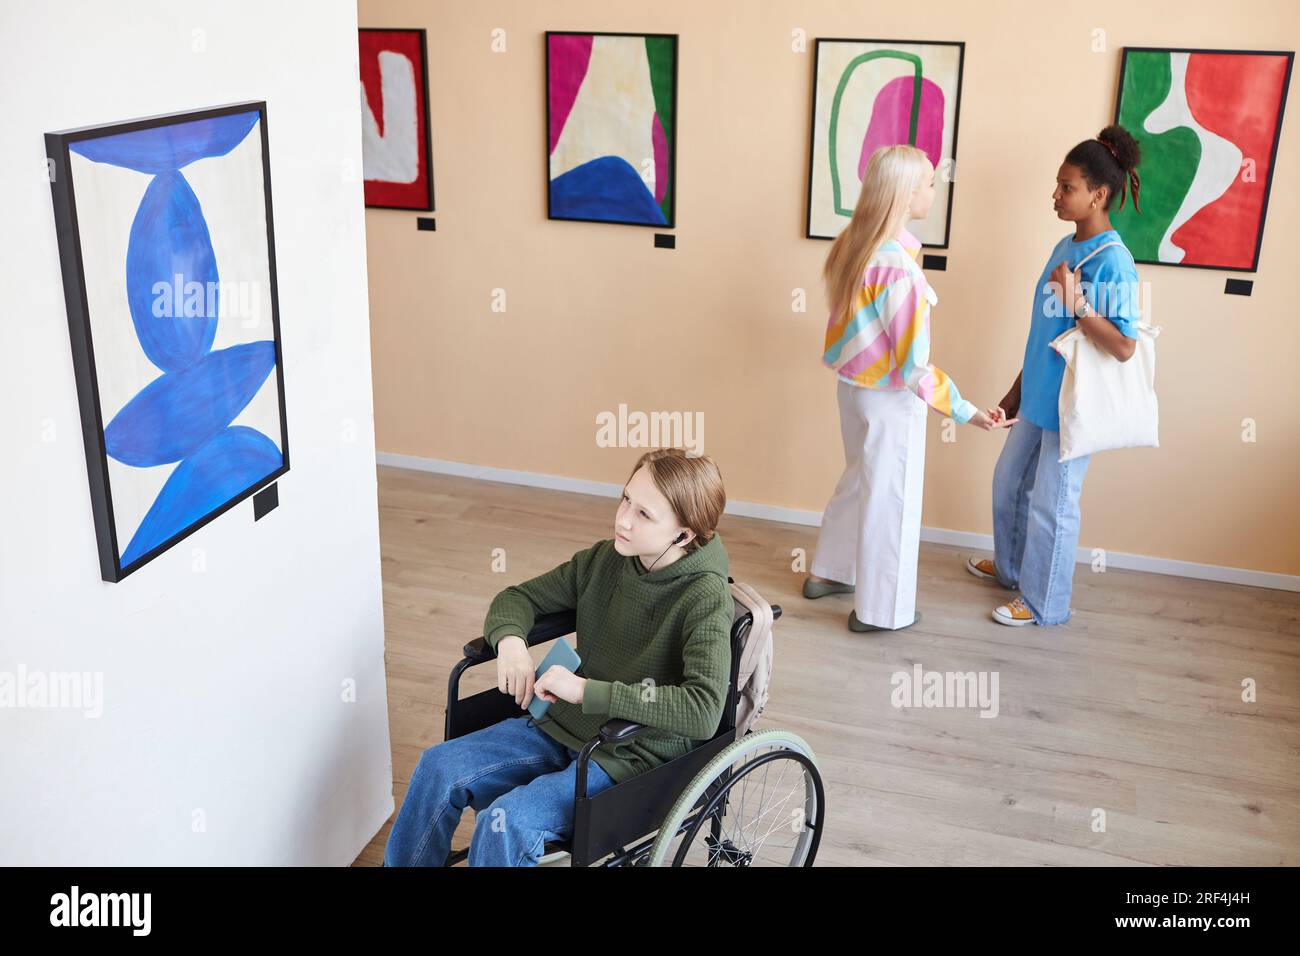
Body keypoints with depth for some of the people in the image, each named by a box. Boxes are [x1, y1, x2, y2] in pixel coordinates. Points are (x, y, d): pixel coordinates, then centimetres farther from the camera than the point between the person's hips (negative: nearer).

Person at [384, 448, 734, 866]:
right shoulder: (604, 560, -1)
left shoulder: (705, 598, -21)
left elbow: (703, 712, -33)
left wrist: (586, 690, -32)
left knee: (506, 822, -25)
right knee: (439, 767, -9)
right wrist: (510, 641, -14)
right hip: (561, 726, 7)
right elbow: (520, 597, 11)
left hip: (631, 758, -7)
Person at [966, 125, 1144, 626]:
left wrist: (1076, 301, -30)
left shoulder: (1113, 262, -21)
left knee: (1052, 504, 4)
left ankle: (1043, 603, 21)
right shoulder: (1066, 246, 6)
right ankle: (1010, 566, 44)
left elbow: (1123, 347, -24)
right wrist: (1017, 388, 16)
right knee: (1009, 482, 22)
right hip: (1038, 397, 9)